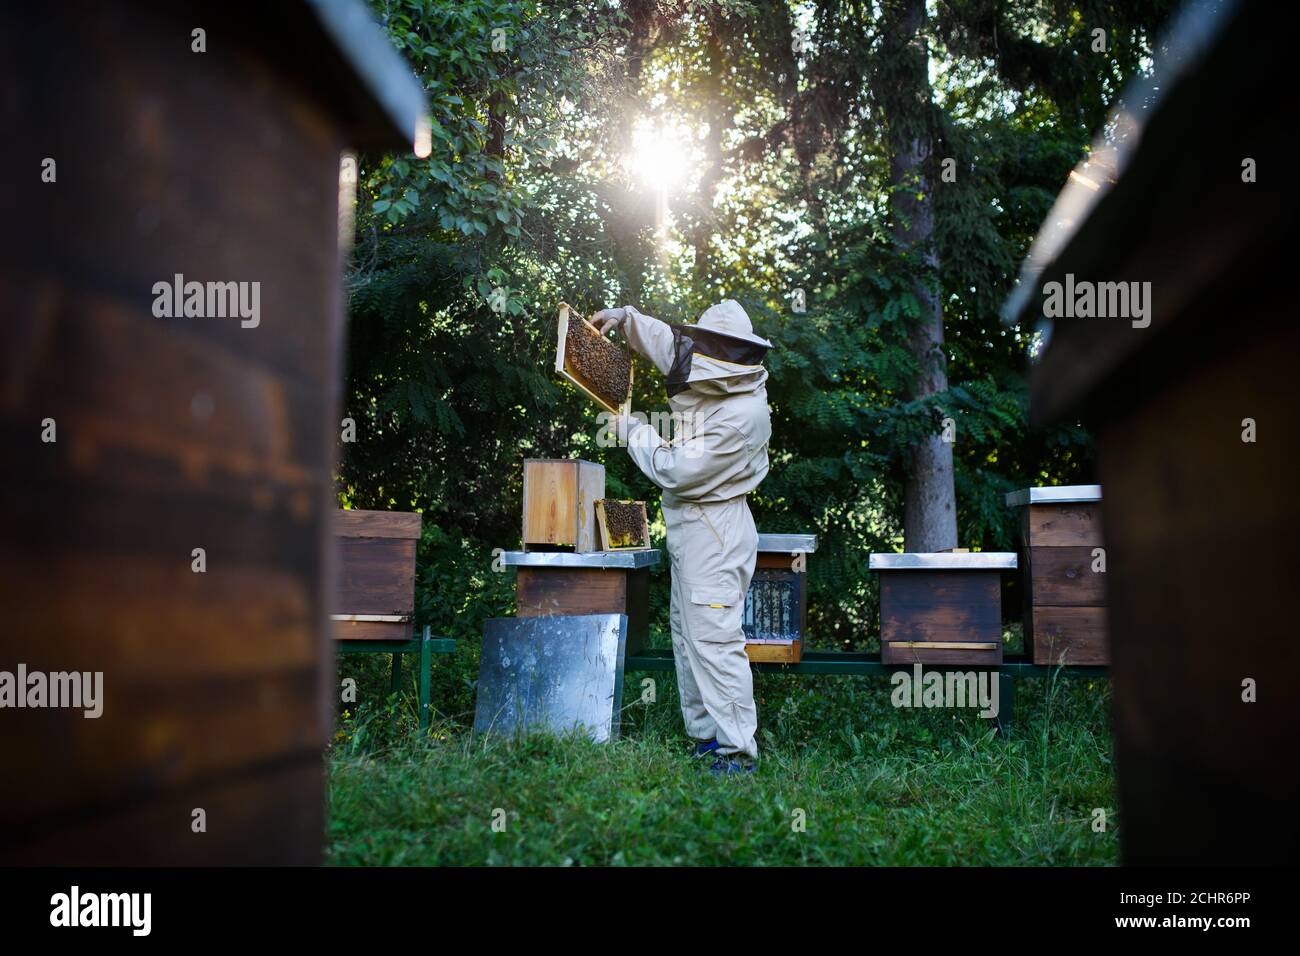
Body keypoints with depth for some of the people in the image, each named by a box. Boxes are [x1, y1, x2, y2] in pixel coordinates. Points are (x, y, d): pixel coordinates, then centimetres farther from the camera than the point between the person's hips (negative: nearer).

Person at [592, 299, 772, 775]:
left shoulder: (742, 413, -23)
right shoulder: (717, 381, 6)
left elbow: (679, 470, -22)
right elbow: (667, 342, 24)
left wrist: (632, 431, -9)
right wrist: (625, 318, 13)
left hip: (715, 529, -10)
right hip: (690, 526, 10)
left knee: (713, 637, -13)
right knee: (685, 630, 14)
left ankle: (736, 751, -10)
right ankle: (705, 733, 21)